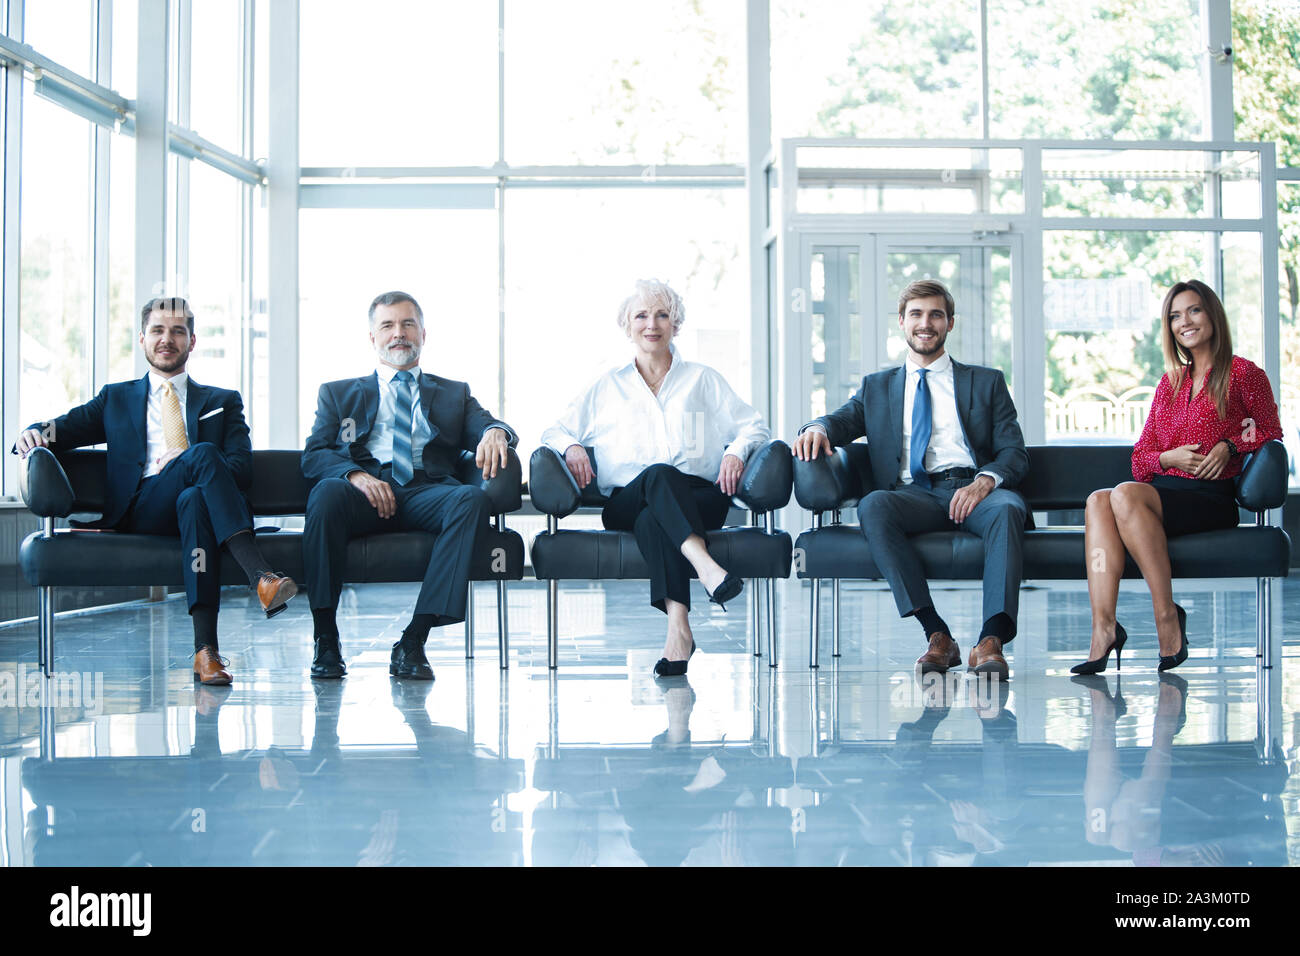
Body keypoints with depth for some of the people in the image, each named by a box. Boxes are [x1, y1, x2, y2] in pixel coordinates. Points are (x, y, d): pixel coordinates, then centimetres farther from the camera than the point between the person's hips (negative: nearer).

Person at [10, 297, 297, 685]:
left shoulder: (223, 402, 26)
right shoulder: (116, 398, 30)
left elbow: (243, 468, 10)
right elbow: (62, 429, 19)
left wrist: (186, 462, -9)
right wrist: (34, 432, -7)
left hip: (199, 503, 1)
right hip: (140, 513, -1)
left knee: (195, 500, -39)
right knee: (203, 453, -33)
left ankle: (206, 649, -48)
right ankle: (262, 577, -49)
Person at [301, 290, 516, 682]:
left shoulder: (454, 394, 29)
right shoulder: (338, 394, 25)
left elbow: (485, 427, 11)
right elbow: (313, 455, 10)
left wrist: (495, 432, -16)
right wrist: (355, 474, -12)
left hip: (426, 493, 1)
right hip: (365, 491, 0)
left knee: (472, 498, -33)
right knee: (326, 493, -35)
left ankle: (414, 640, -35)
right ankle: (325, 640, -27)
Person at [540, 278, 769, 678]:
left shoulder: (703, 379, 24)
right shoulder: (607, 387, 25)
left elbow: (754, 426, 18)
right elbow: (555, 431, 22)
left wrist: (737, 450, -5)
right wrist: (571, 447, -2)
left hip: (699, 498, 0)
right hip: (626, 503, 0)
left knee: (652, 520, -37)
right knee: (660, 474, -37)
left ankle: (678, 624, -51)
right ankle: (705, 565, -58)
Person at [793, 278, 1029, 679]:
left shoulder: (987, 382, 21)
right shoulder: (877, 386, 26)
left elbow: (1014, 452, 10)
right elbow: (843, 419, 12)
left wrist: (984, 482, -13)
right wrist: (817, 428, -15)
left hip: (973, 492, -1)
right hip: (912, 494, 1)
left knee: (1007, 509, -36)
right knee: (872, 506, -33)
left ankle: (991, 639, -42)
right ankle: (936, 634, -33)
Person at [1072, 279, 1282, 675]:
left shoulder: (1243, 373, 6)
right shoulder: (1170, 382, 21)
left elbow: (1270, 430, 11)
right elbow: (1141, 455, 18)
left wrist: (1229, 446, -6)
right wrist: (1169, 457, -4)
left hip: (1211, 497, -5)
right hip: (1163, 490, 5)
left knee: (1125, 494, -34)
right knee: (1098, 500, -29)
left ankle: (1167, 615, -28)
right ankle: (1104, 627, -40)